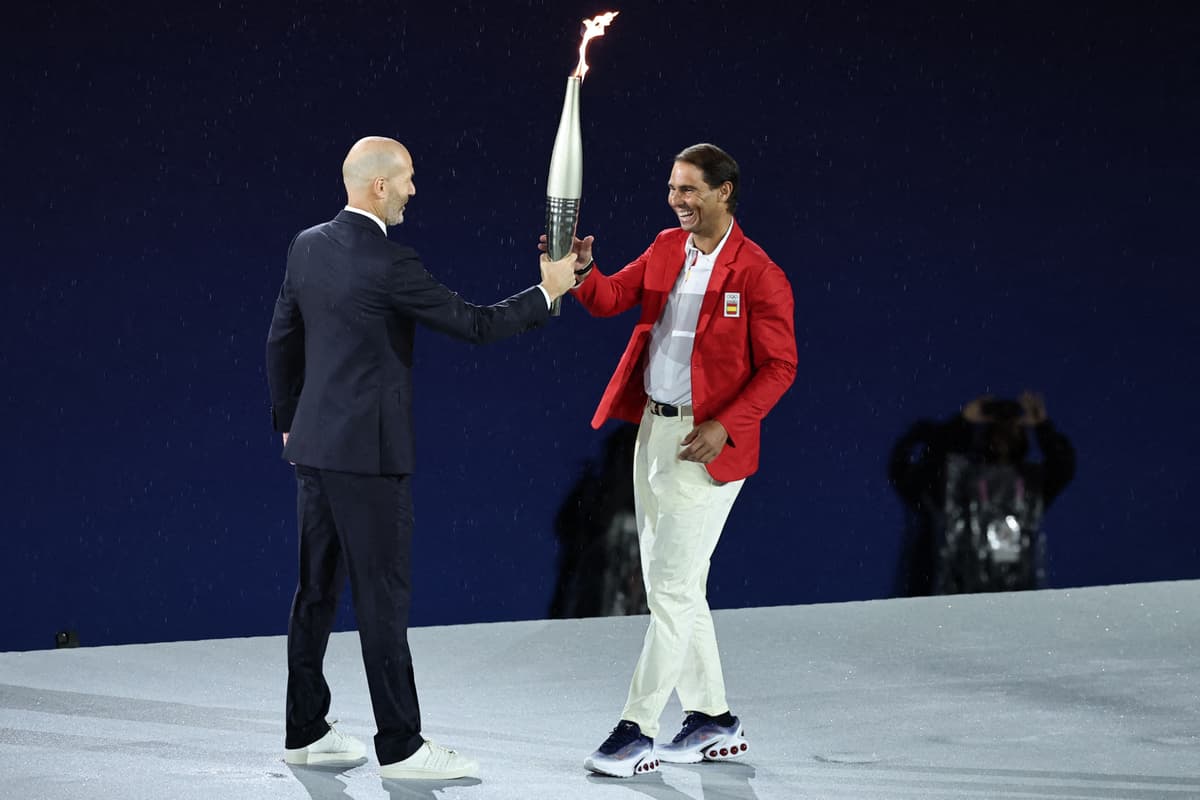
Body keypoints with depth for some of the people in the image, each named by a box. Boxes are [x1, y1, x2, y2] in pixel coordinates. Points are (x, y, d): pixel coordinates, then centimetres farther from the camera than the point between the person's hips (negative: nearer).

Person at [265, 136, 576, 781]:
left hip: (314, 443, 8)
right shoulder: (389, 265, -16)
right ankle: (400, 746, 0)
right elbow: (474, 325, -11)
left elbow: (281, 340, 14)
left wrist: (287, 423, 24)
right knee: (382, 597, -4)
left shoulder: (308, 245, 7)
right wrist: (547, 292, 2)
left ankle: (305, 732, 19)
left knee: (317, 589, 13)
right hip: (368, 451, -8)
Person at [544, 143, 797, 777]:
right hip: (653, 430, 8)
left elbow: (780, 367, -11)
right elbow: (612, 298, 3)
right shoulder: (666, 249, 9)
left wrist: (724, 428, -20)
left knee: (673, 588, -7)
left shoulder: (758, 274, -11)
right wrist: (580, 272, -18)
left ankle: (637, 730, -3)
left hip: (706, 443, -8)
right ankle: (713, 721, 23)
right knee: (668, 585, 13)